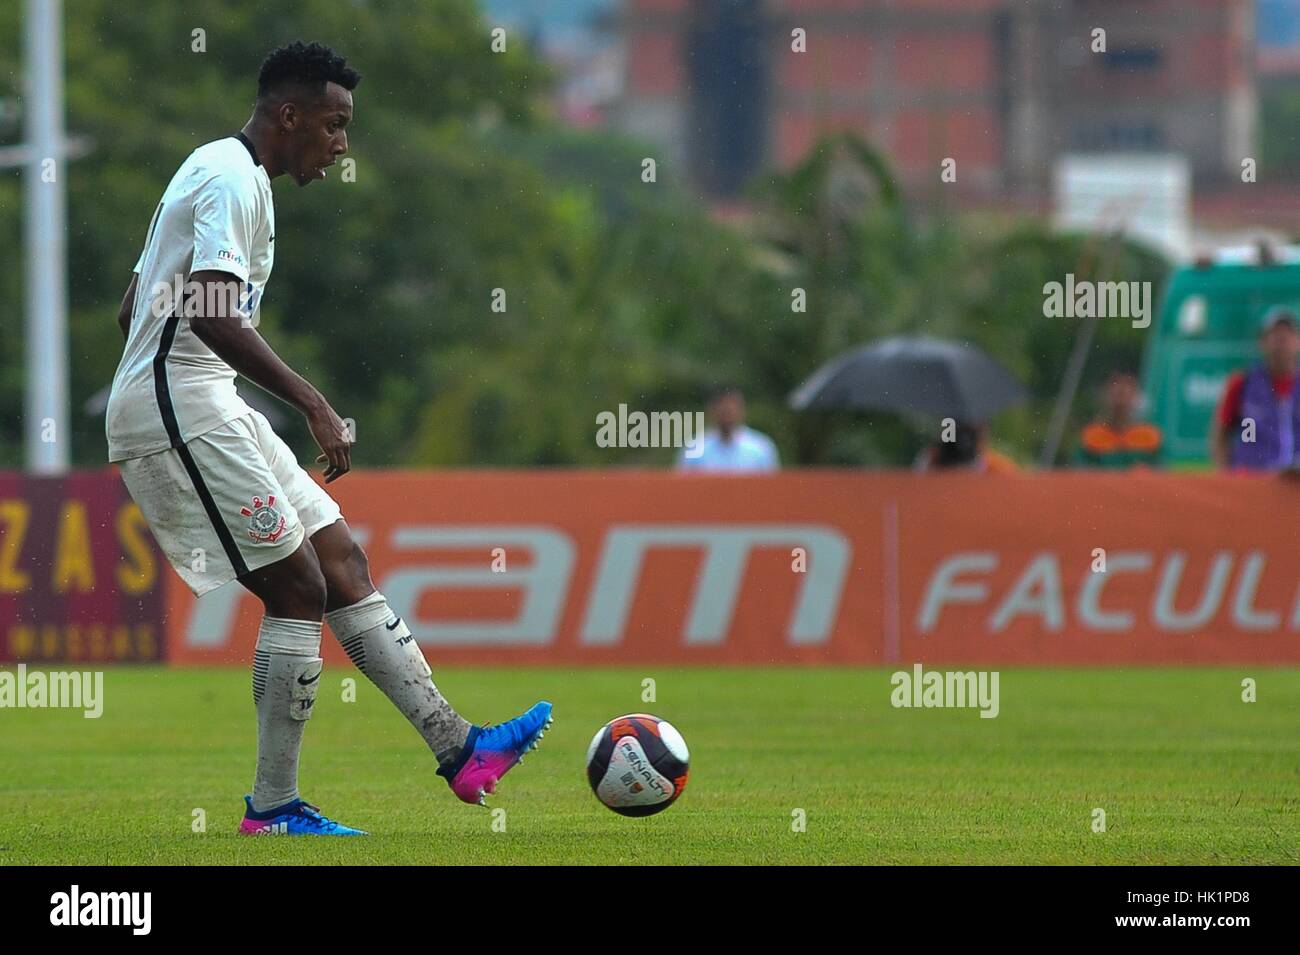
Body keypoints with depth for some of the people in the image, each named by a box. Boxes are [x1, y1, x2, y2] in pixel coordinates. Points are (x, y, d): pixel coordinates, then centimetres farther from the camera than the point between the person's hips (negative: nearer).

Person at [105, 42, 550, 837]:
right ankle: (273, 808, -4)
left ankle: (458, 748, 4)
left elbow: (134, 309, 27)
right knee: (298, 589, -9)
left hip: (208, 410, 11)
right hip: (182, 411, -11)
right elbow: (212, 313, -27)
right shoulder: (235, 180, -13)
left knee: (342, 560, 6)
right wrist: (313, 403, -28)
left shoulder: (218, 171, 20)